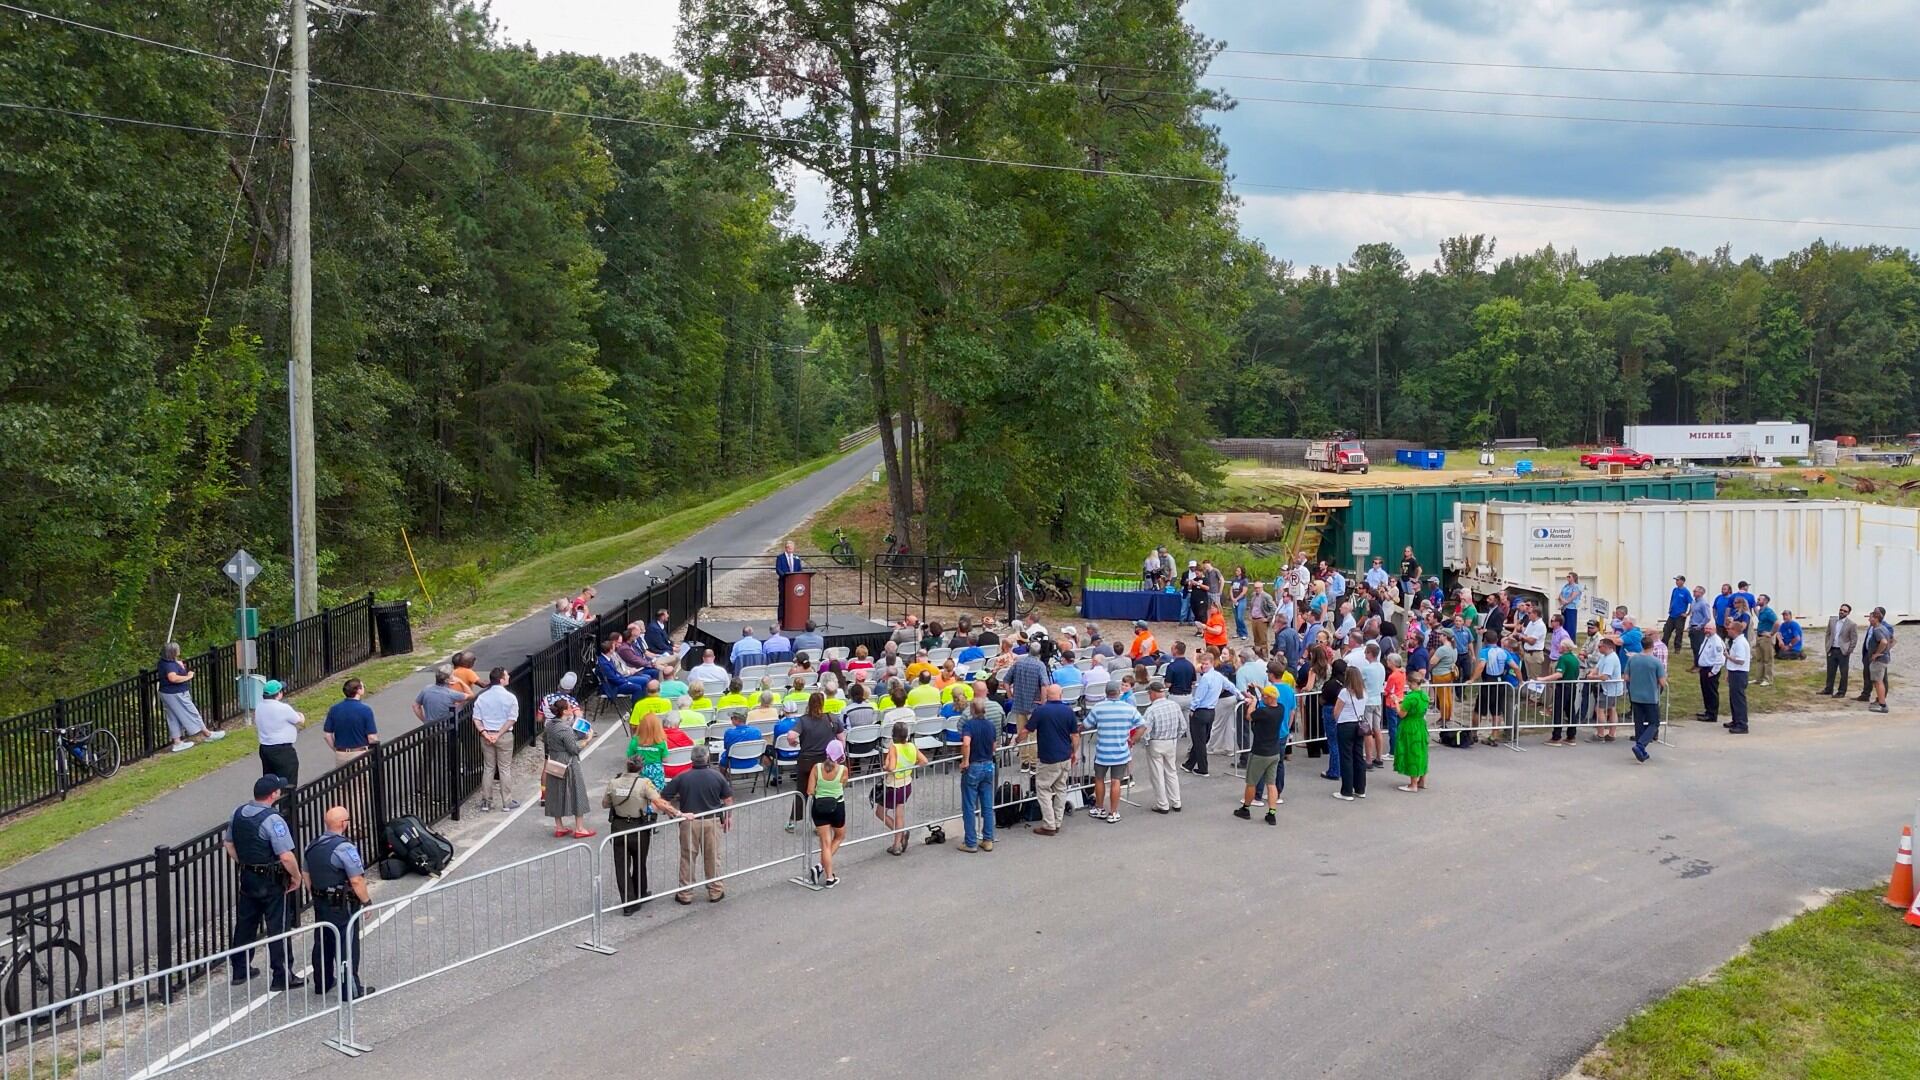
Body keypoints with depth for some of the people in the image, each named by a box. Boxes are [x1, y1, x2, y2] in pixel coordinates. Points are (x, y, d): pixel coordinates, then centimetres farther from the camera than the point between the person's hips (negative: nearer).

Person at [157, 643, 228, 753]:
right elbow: (173, 678, -43)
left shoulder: (165, 662, 5)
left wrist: (180, 665, 7)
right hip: (176, 695, -10)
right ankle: (207, 734, 18)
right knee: (191, 713, 5)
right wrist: (188, 677, -30)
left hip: (169, 694, 10)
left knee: (175, 719, 13)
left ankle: (177, 743, 18)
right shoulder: (170, 665, -26)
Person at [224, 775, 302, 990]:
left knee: (245, 923, 18)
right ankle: (282, 977, 10)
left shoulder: (239, 813, 1)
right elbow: (286, 856, -25)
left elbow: (229, 845, 13)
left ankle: (239, 971, 30)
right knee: (277, 928, 3)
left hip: (247, 877, 7)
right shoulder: (272, 820, -24)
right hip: (272, 882, -7)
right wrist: (296, 877, -10)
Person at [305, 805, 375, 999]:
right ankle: (351, 989, 5)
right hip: (342, 906, -8)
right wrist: (367, 901, -9)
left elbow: (307, 875, 15)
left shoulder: (312, 845, 5)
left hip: (320, 903, 8)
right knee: (347, 946, 0)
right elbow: (357, 881, -21)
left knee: (322, 943, 18)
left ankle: (322, 983, 29)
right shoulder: (345, 848, -21)